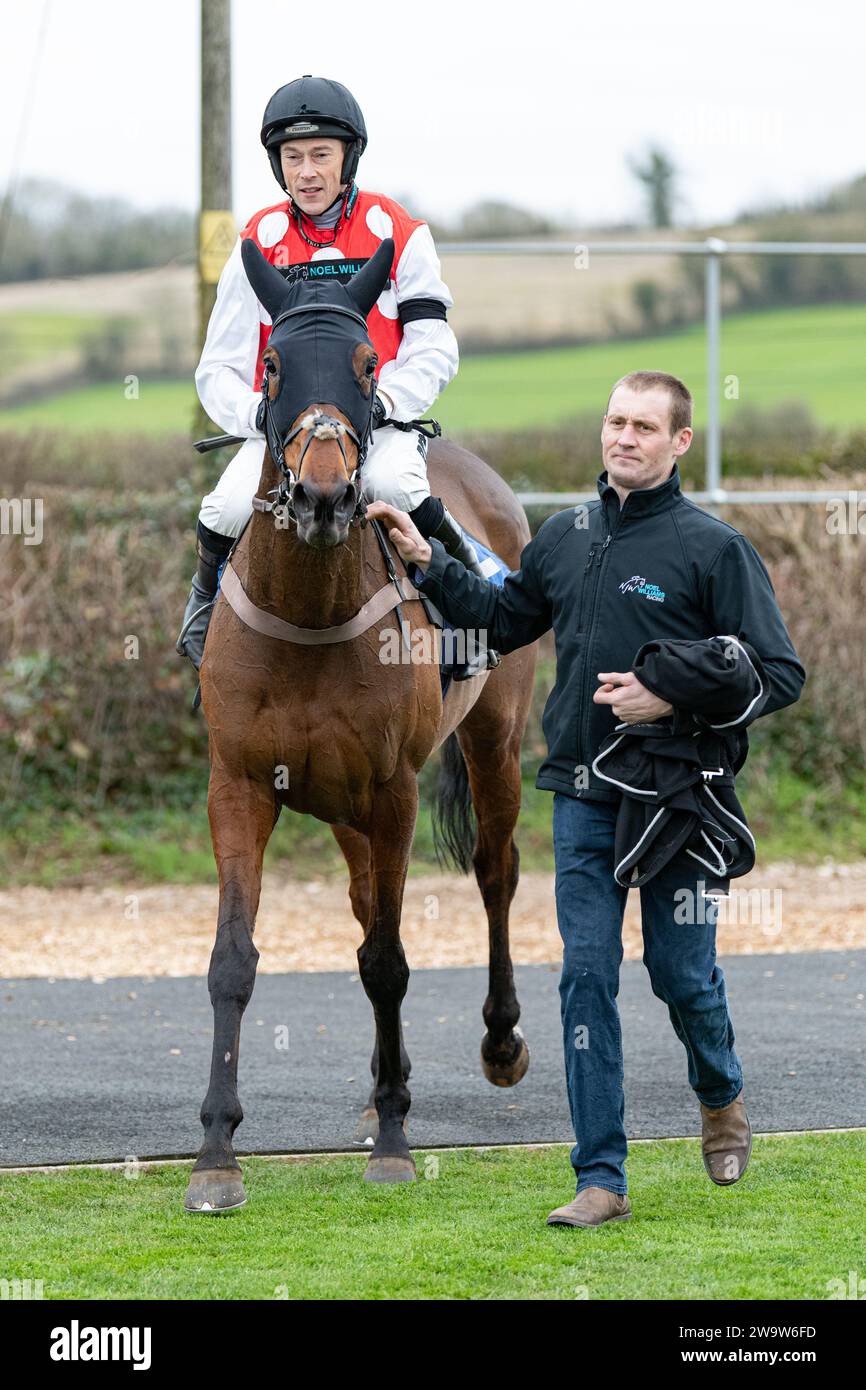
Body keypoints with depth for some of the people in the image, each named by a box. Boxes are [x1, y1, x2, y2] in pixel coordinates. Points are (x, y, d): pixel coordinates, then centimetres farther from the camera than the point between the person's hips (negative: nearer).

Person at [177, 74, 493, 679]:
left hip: (381, 421, -1)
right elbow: (220, 370, 3)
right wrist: (258, 414, -18)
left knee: (392, 481, -36)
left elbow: (433, 351, -2)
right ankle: (207, 604, 8)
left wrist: (384, 401, -21)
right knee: (229, 506, -27)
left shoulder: (399, 235, 2)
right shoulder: (258, 244, 4)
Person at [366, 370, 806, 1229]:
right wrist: (427, 564, 15)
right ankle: (601, 1181, 3)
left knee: (682, 974, 5)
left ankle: (720, 1095, 38)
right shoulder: (566, 537, 8)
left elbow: (780, 675, -9)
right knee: (586, 978, 0)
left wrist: (672, 700, -19)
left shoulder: (713, 548, -7)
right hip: (582, 801, 4)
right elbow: (503, 619, 26)